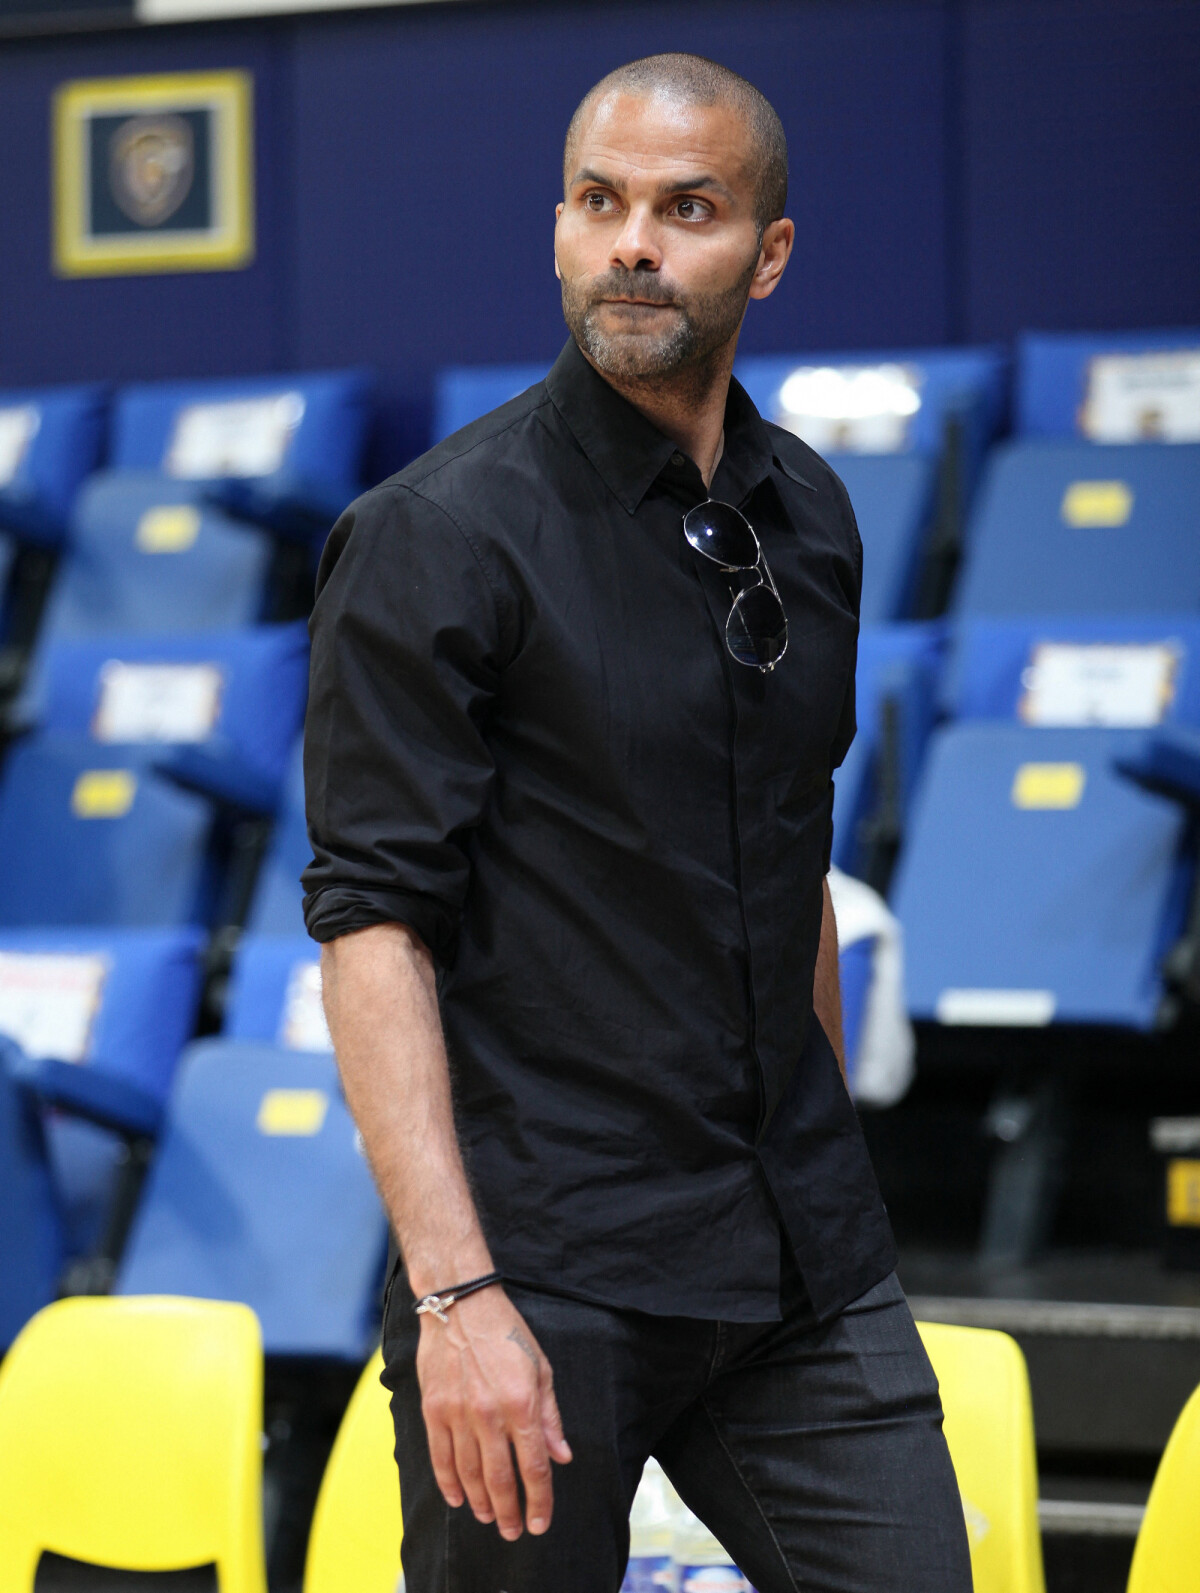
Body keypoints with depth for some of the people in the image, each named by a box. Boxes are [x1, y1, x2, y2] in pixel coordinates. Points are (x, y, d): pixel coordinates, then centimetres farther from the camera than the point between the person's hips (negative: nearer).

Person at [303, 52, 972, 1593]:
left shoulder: (808, 517, 11)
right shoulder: (437, 536, -9)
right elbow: (373, 923, -14)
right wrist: (453, 1289, -22)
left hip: (807, 1278, 6)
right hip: (550, 1274, -6)